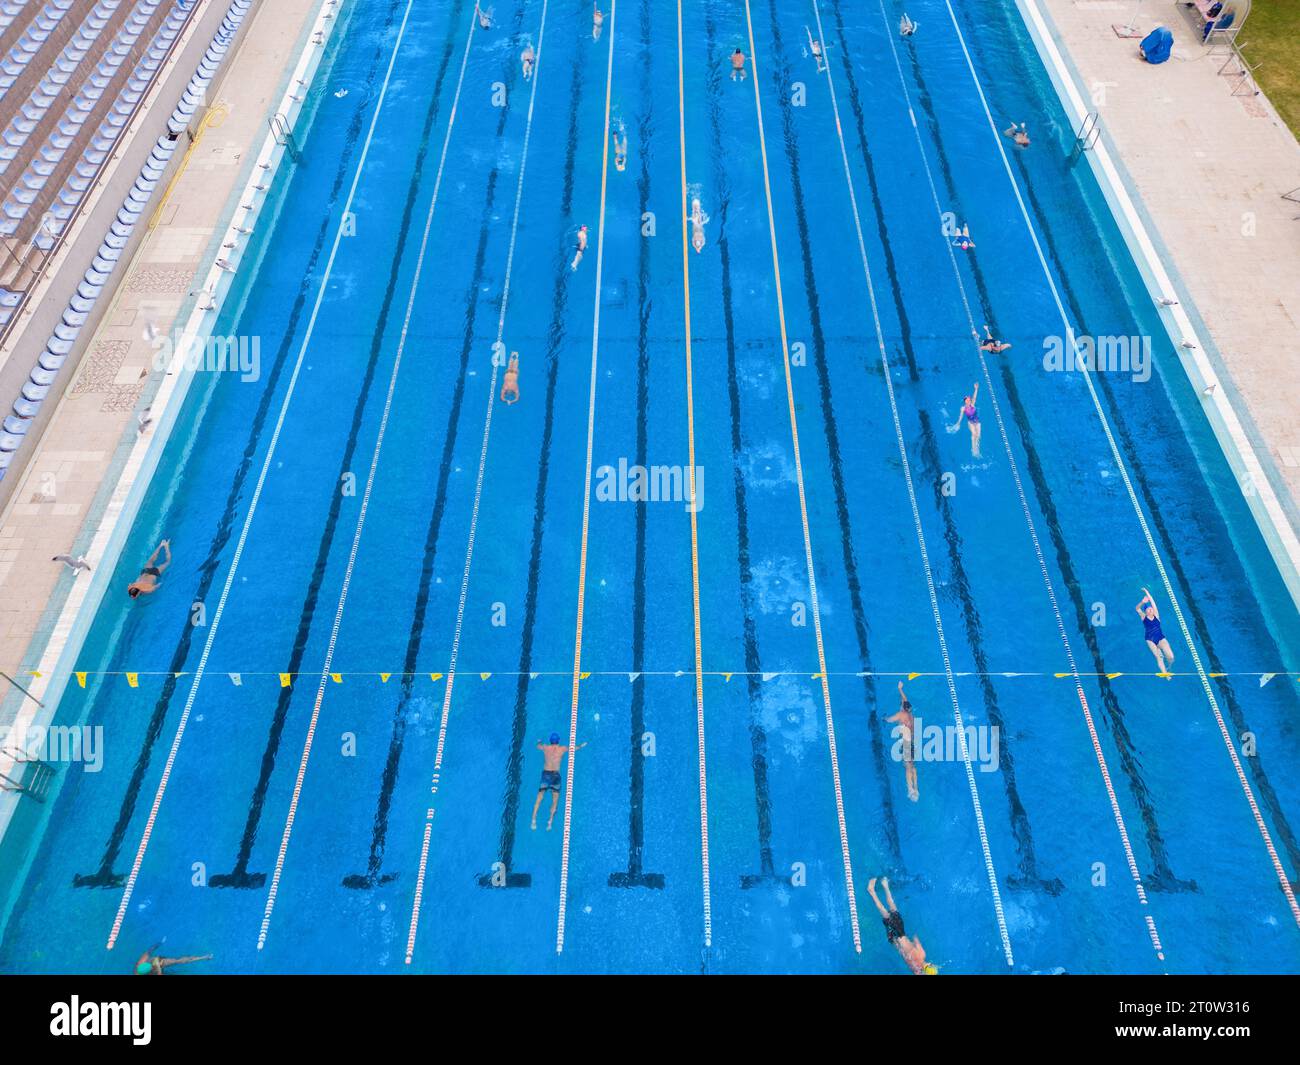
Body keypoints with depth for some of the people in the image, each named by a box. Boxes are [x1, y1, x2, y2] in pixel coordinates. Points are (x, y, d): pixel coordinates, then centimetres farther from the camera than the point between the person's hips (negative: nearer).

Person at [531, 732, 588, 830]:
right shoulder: (562, 749, 3)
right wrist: (581, 746, 41)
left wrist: (539, 742, 50)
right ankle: (550, 821, -8)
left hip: (545, 774, 1)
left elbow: (538, 746, 27)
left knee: (539, 799, 4)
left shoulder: (545, 747, 4)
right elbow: (574, 749, 21)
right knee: (555, 801, 4)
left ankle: (534, 819, -8)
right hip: (555, 775, -1)